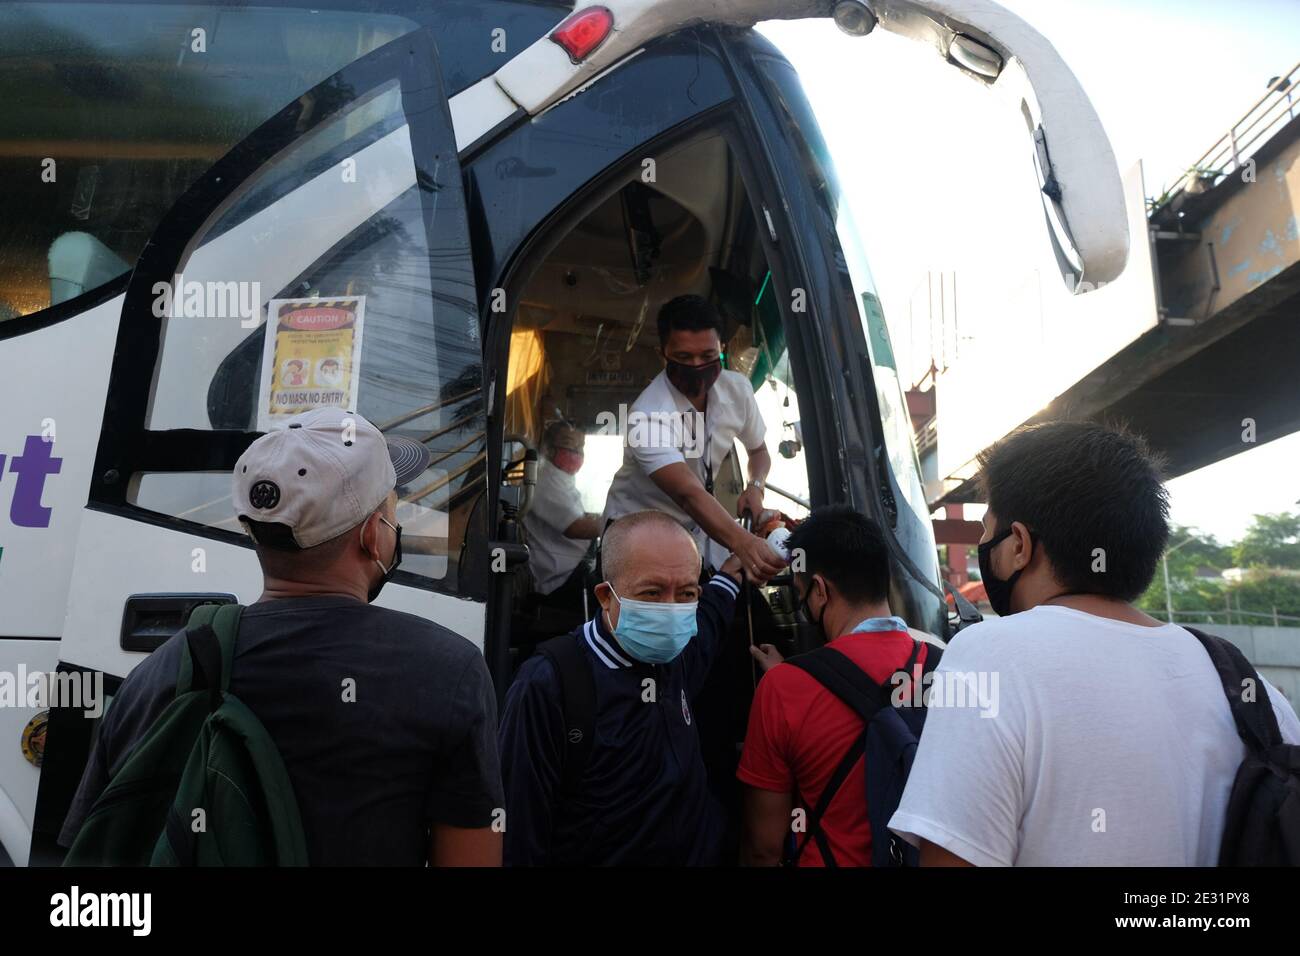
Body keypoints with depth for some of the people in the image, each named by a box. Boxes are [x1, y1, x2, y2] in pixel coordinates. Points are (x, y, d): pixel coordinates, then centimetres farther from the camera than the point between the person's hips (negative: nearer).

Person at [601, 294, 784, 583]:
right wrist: (742, 543, -57)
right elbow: (688, 493, -41)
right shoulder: (648, 415, -29)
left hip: (698, 527, 5)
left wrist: (755, 486, -14)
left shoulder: (737, 388, -10)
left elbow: (759, 450, 8)